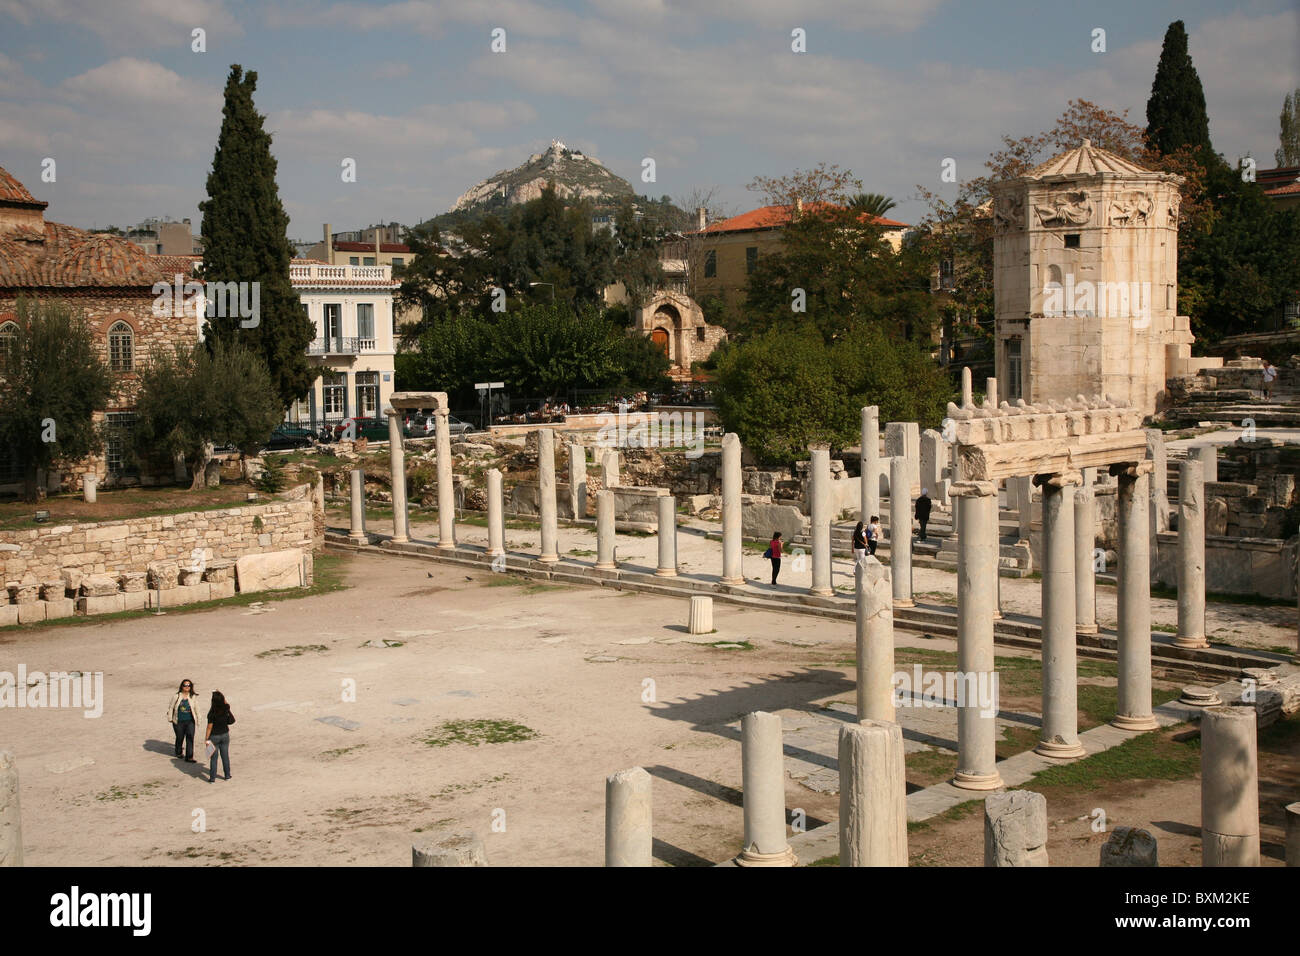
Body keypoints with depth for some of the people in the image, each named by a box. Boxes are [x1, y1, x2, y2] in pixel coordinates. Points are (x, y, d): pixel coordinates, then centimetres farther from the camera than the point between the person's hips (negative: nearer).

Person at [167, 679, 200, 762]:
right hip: (179, 722, 0)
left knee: (190, 737, -14)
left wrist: (198, 720, 10)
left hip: (190, 721, 0)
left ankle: (189, 757, -14)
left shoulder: (193, 697, 2)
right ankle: (178, 752, 41)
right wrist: (170, 718, 7)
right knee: (179, 738, 14)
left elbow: (196, 709, 9)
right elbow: (171, 708, 7)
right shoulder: (176, 697, -2)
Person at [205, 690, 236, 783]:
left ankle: (212, 778, 14)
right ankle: (227, 775, 26)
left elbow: (210, 727, -18)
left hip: (214, 736, -4)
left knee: (214, 757, 7)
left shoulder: (212, 713, -23)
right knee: (225, 756, 16)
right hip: (225, 735, 4)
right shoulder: (226, 709, -11)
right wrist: (221, 696, 17)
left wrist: (206, 738, -8)